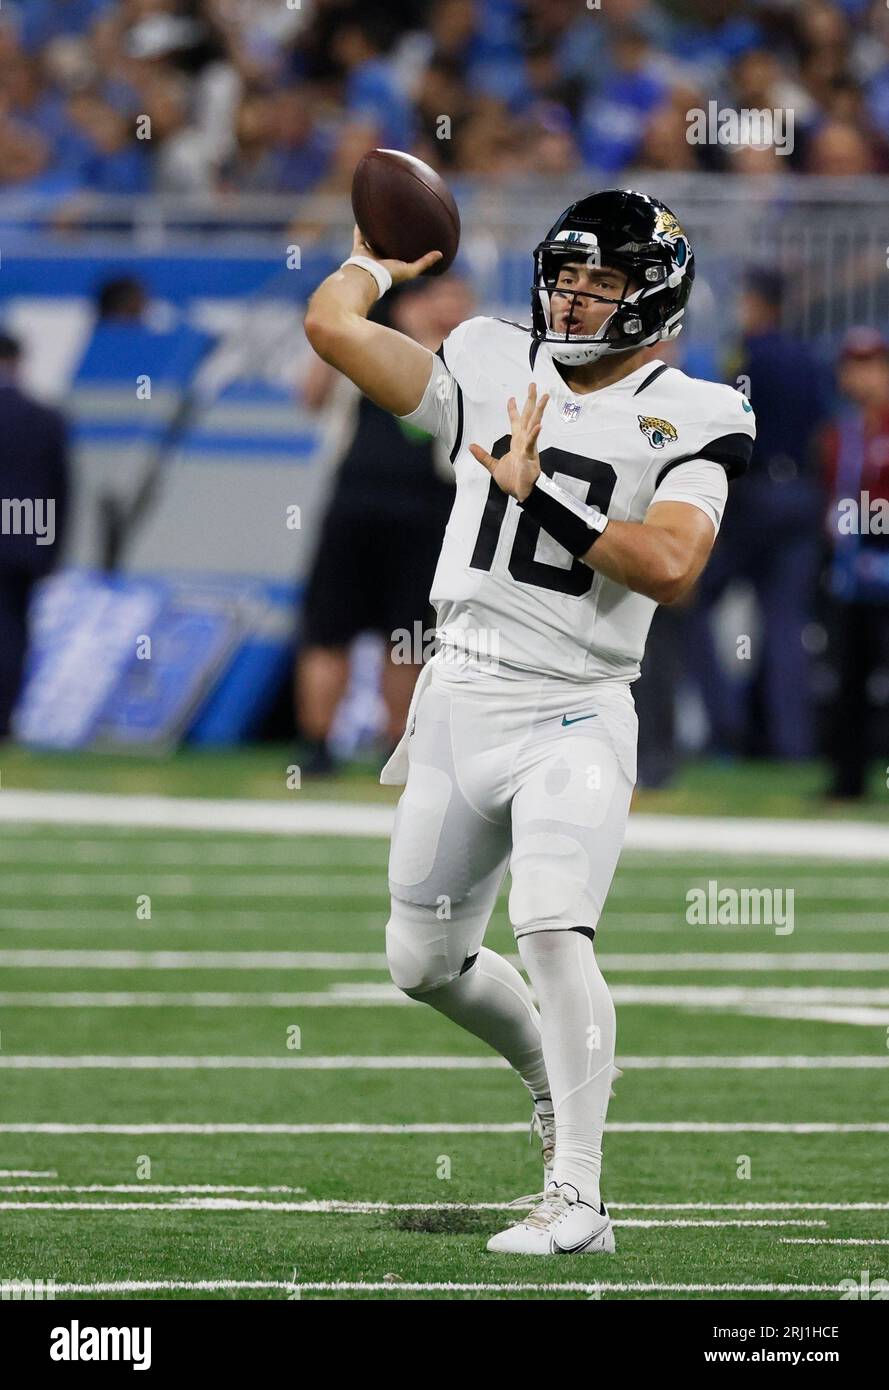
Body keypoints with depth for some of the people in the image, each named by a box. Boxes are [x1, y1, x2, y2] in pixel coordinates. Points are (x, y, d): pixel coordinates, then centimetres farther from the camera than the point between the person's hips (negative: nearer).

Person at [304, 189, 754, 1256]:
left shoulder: (688, 419, -6)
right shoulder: (492, 368, 6)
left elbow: (670, 566, -21)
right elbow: (332, 325, 3)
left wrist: (535, 492, -19)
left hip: (574, 717, -5)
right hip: (458, 701, 6)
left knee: (553, 932, -23)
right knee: (424, 964, 14)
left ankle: (576, 1198, -21)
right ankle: (557, 1072, 42)